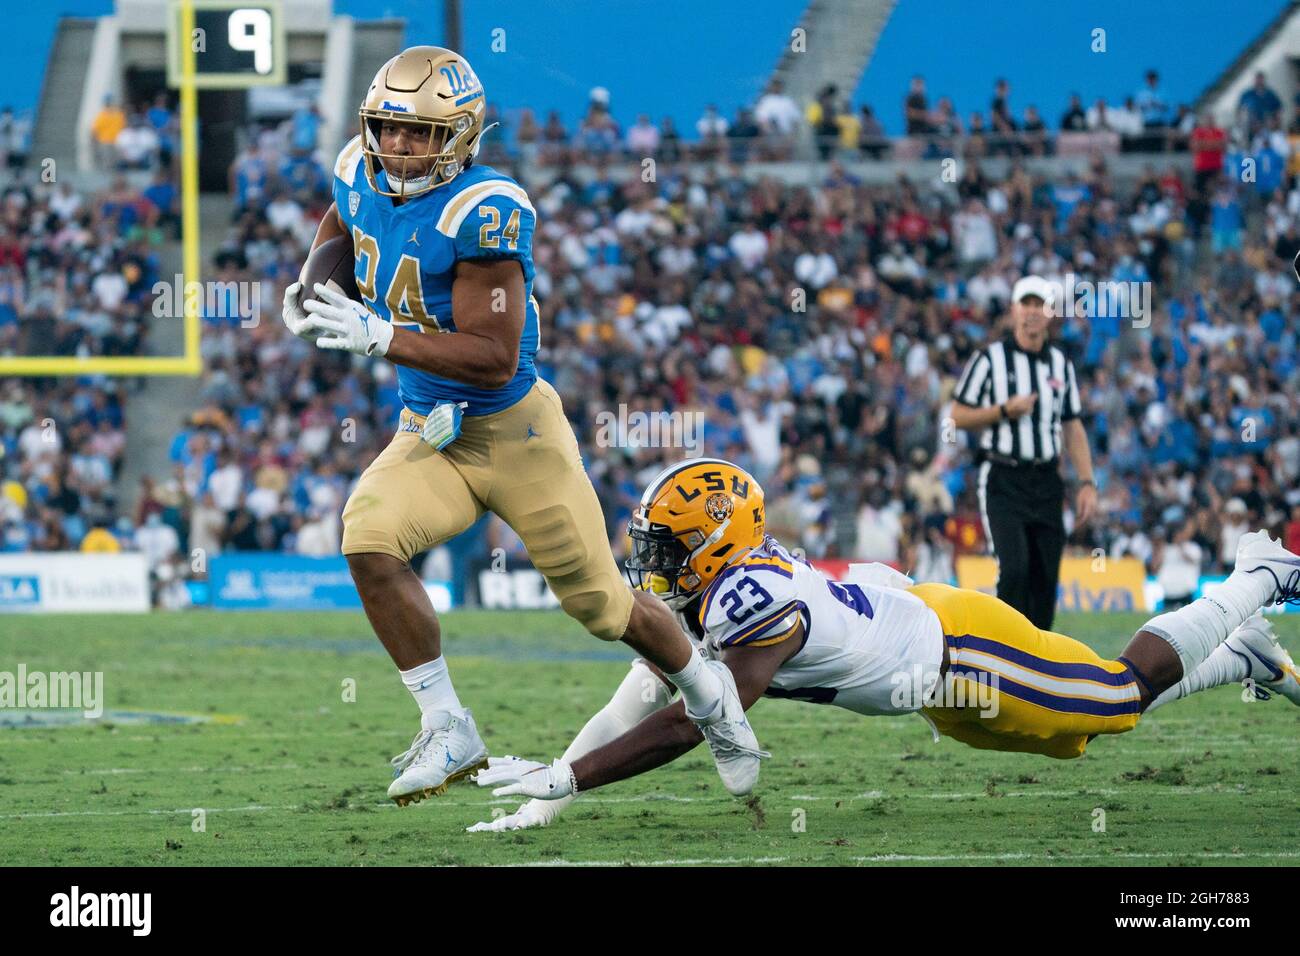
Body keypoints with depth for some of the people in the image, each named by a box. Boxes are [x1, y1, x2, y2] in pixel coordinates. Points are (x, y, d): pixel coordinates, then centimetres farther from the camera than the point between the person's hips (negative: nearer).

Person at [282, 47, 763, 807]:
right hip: (430, 437, 6)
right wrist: (311, 281, 5)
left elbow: (494, 360, -30)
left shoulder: (481, 211, -27)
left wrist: (375, 335, -36)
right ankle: (449, 733, -10)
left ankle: (709, 694, 39)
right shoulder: (364, 176, -5)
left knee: (601, 603, 6)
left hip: (518, 435, -6)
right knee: (369, 538, -23)